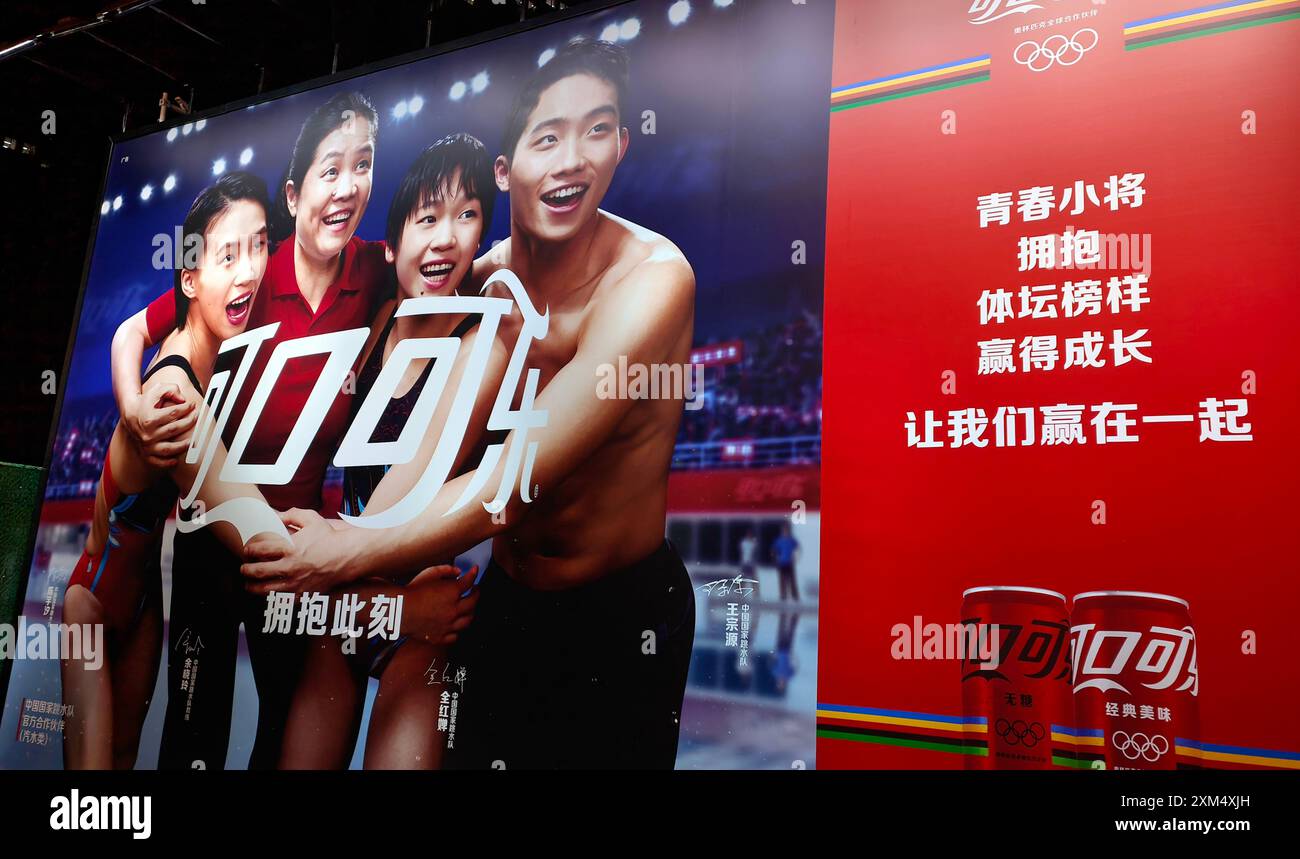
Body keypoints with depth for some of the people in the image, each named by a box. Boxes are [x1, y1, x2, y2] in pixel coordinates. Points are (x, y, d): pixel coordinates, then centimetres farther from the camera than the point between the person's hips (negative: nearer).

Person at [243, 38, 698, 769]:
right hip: (507, 598, 5)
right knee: (474, 751, 22)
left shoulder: (651, 281, -27)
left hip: (623, 621, -5)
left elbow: (513, 487, -29)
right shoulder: (485, 276, -7)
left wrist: (350, 556, -21)